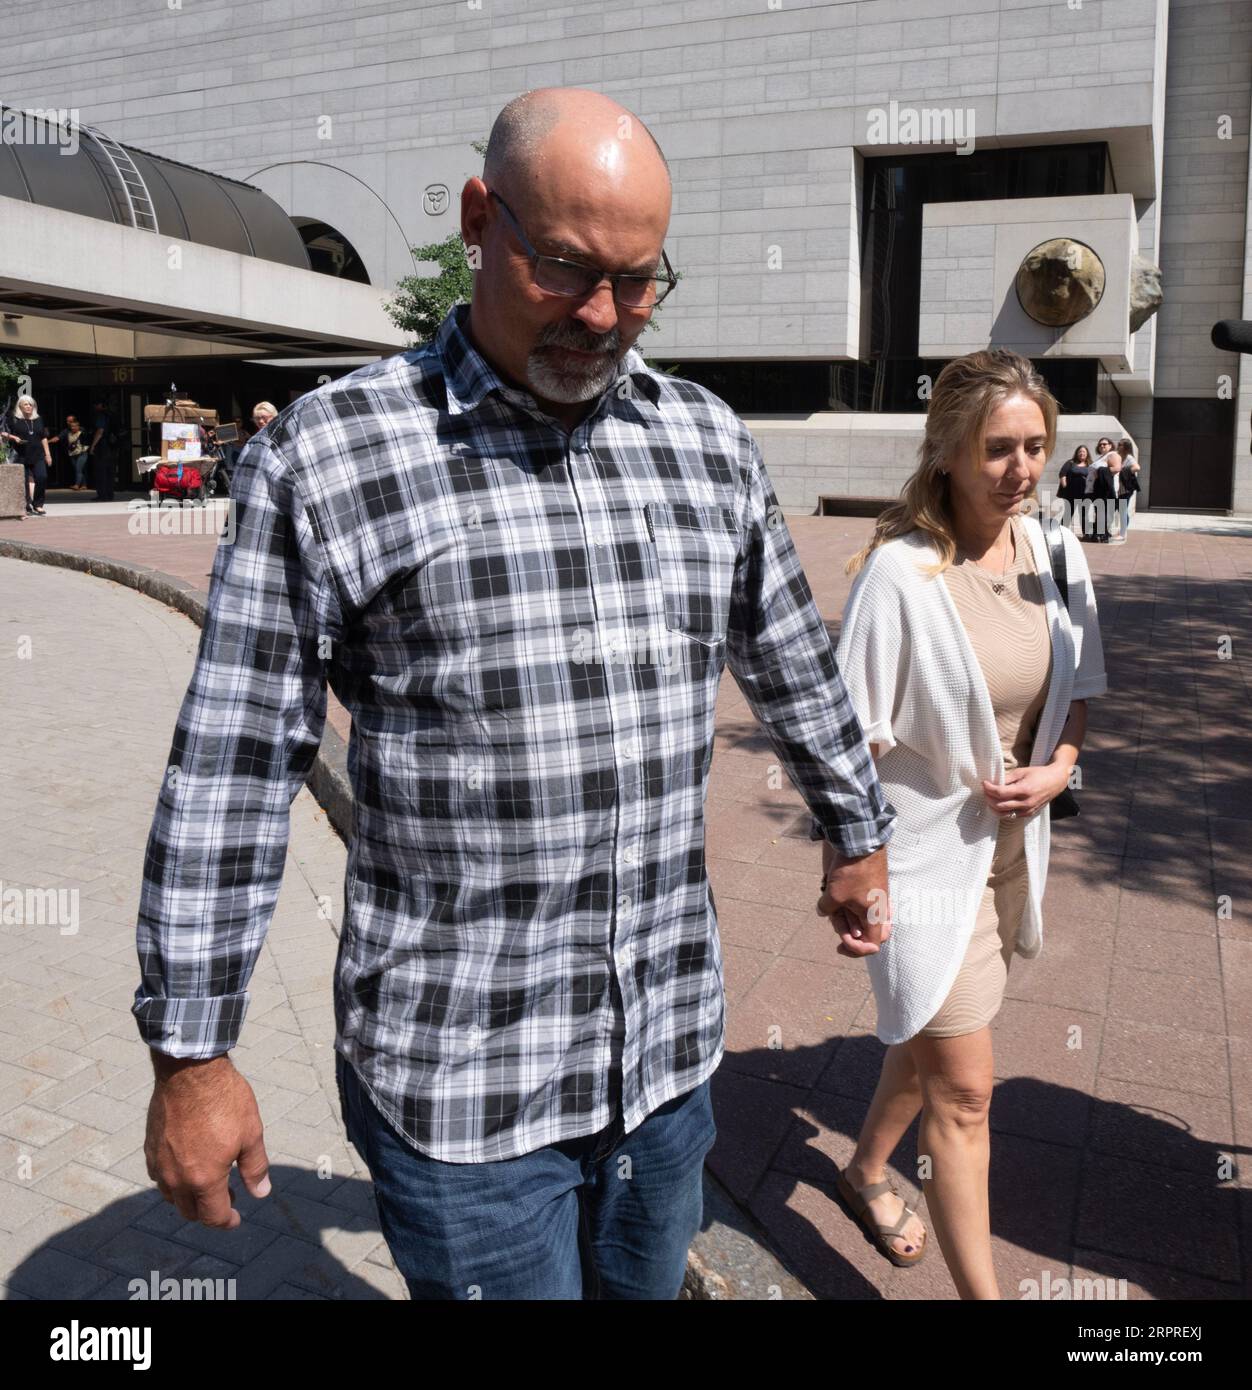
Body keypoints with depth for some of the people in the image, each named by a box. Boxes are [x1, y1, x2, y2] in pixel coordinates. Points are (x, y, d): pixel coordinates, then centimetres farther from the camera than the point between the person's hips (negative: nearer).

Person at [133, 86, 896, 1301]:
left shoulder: (709, 442, 3)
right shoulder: (325, 455, -9)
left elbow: (793, 668, 15)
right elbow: (232, 768, -8)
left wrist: (858, 836, 23)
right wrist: (189, 1053, -5)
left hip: (671, 1047, 5)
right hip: (459, 1079, -4)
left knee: (645, 1284, 23)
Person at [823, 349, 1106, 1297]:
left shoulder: (1054, 552, -2)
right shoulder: (900, 571, -21)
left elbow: (1081, 685, 12)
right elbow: (848, 738, -17)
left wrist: (1059, 767, -7)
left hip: (1011, 851, 7)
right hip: (926, 856, -7)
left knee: (932, 1041, 25)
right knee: (964, 1089, 2)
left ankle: (866, 1173, 51)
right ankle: (981, 1288, 21)